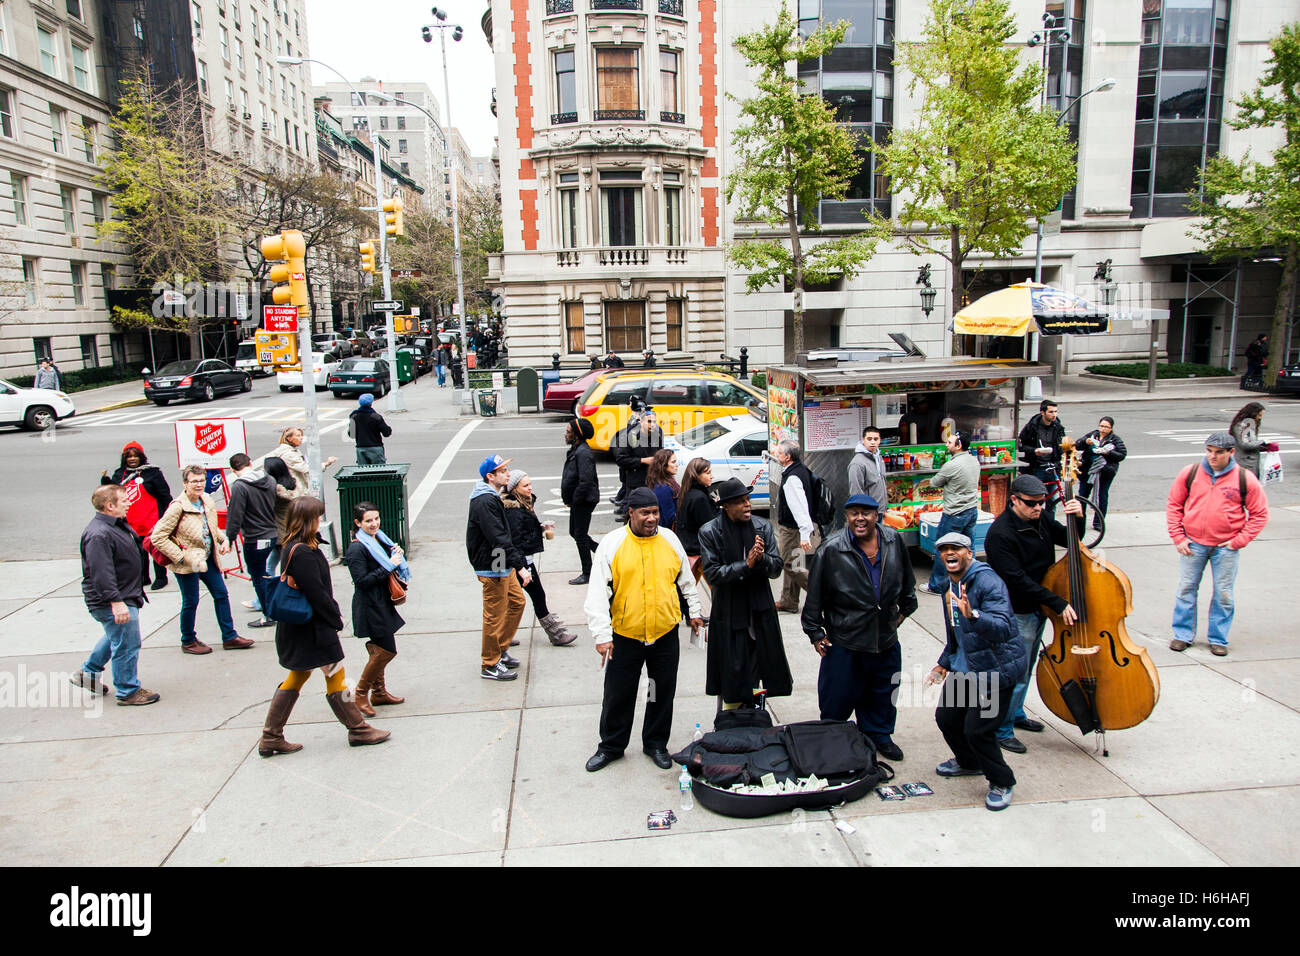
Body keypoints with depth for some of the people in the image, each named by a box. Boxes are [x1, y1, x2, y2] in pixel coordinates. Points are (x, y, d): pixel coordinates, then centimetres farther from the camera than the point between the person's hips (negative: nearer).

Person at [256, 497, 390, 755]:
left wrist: (333, 612, 11)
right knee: (336, 675, 3)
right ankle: (358, 730, 17)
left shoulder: (291, 547, 6)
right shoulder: (303, 554, -25)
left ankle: (270, 737, 23)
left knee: (298, 675, 18)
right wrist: (336, 618, -10)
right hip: (314, 628, -10)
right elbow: (316, 593, -23)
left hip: (296, 628, 10)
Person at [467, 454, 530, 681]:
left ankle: (501, 649, 31)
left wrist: (519, 563, 23)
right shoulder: (485, 502, -22)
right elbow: (499, 539, -28)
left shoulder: (493, 498, 12)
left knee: (517, 602, 19)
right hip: (492, 568, -10)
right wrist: (520, 566, -28)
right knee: (495, 615, 0)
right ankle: (490, 666, 12)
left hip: (503, 565, 10)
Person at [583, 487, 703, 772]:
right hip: (625, 635, -2)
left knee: (663, 692, 13)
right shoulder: (612, 543, -9)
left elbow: (686, 578, 16)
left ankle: (656, 743, 33)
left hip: (665, 633, 2)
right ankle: (611, 746, 30)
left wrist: (694, 611, 19)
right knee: (618, 695, 9)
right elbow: (597, 591, -12)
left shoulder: (670, 539, 1)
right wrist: (601, 634, -18)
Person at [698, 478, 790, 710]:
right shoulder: (709, 532, -8)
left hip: (761, 612, 3)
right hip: (729, 614, -3)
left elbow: (776, 568, 0)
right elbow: (712, 574, -14)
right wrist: (746, 564, -23)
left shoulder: (763, 527, 1)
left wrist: (762, 558, -21)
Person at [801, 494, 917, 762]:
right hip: (844, 641, -4)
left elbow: (907, 580, 17)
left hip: (886, 639, 4)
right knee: (838, 698, 5)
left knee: (883, 693, 19)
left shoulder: (894, 541, -1)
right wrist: (815, 632, -6)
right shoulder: (831, 549, -14)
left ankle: (879, 735, 39)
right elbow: (815, 595, -8)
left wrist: (905, 609, 23)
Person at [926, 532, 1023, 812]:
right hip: (964, 668, 9)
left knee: (977, 730, -10)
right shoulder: (950, 586, 9)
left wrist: (973, 615, -51)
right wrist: (944, 664, 24)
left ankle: (1002, 782, 16)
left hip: (996, 669, -9)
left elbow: (1002, 629, -35)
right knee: (946, 717, 13)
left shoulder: (988, 582, -20)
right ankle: (969, 762, 41)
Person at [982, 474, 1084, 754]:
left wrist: (1077, 517, -9)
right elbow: (1018, 580, -26)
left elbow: (1068, 539, 12)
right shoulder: (1000, 534, -24)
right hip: (1017, 613, -8)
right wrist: (1058, 603, -25)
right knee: (1016, 674, -2)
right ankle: (1001, 729, 12)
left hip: (1038, 608, 8)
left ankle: (1016, 713, 41)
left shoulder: (1040, 518, 0)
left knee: (1026, 668, 23)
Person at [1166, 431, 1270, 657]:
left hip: (1226, 547, -1)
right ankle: (1183, 634, 18)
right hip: (1193, 543, 1)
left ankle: (1218, 639, 19)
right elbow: (1173, 504, 7)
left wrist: (1239, 541, -6)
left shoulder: (1245, 479, -4)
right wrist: (1178, 536, 0)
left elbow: (1260, 514, 2)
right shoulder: (1190, 473, -1)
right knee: (1186, 589, 6)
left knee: (1223, 595, 5)